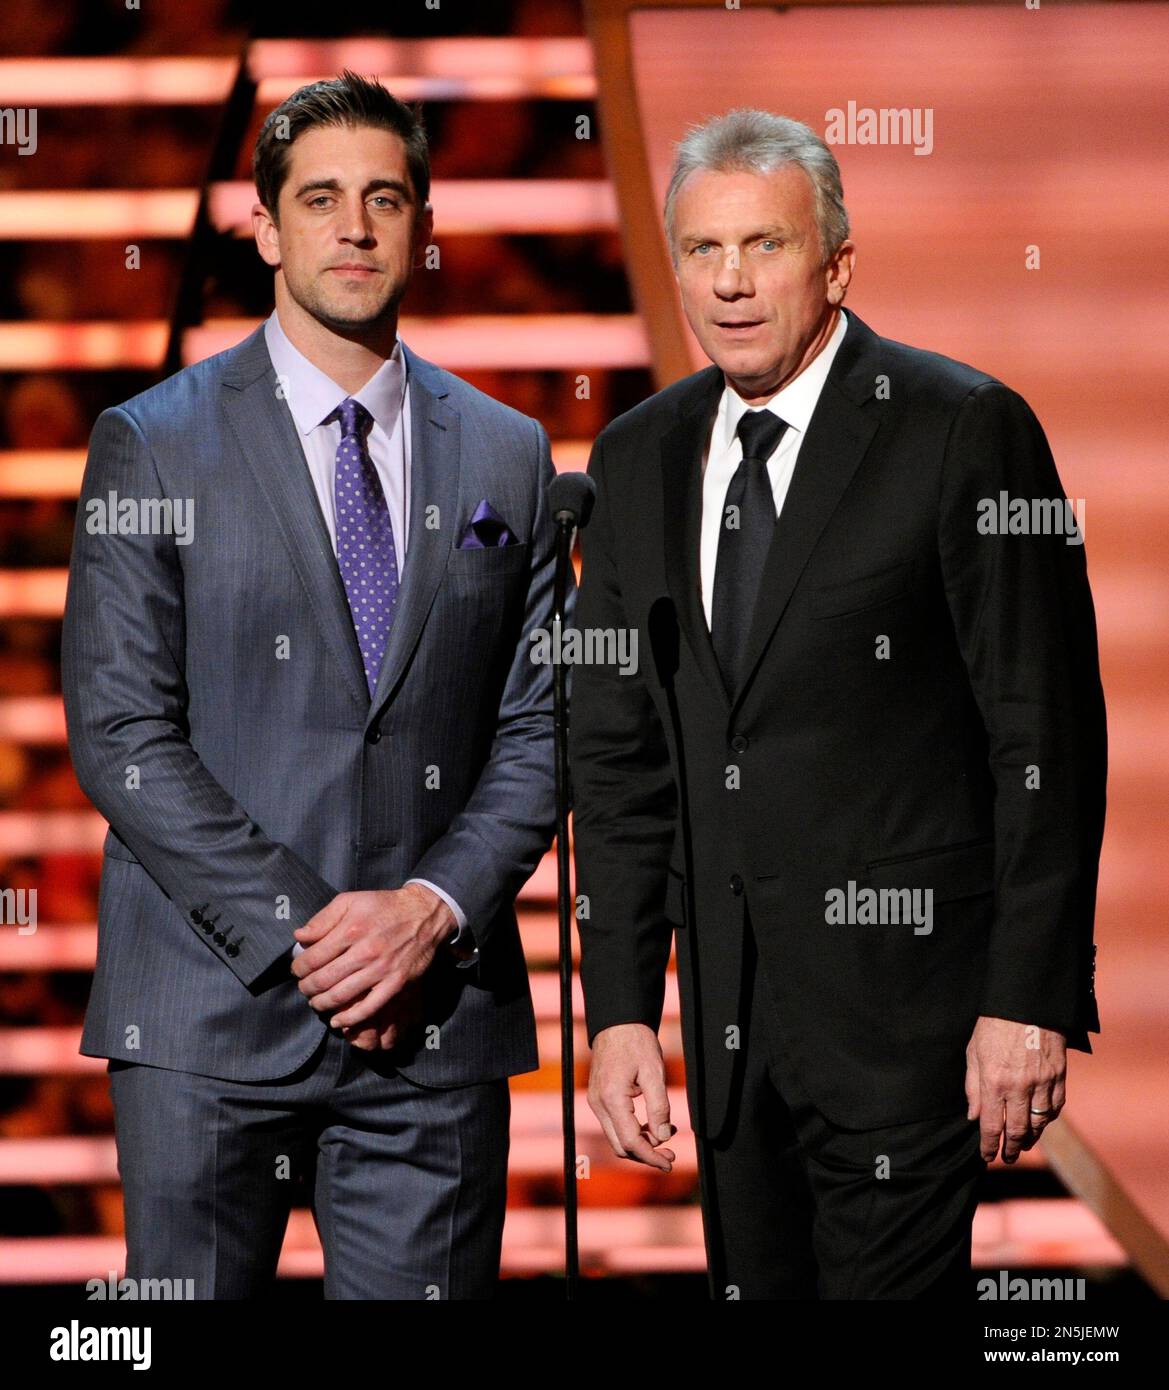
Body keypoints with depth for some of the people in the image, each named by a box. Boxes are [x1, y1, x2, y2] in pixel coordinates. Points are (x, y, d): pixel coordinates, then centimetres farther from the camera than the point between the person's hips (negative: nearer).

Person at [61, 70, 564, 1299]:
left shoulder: (507, 457, 11)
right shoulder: (151, 446, 2)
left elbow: (537, 728, 8)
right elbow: (118, 732, -5)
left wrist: (437, 905, -8)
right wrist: (296, 930, -12)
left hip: (436, 1014, 2)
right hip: (212, 1012, -2)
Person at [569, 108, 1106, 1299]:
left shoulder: (963, 431, -7)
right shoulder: (637, 458, 10)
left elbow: (1047, 738, -9)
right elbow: (617, 753, 12)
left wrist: (1031, 999, -13)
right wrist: (619, 1010, 5)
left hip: (907, 995, -6)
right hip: (729, 1009, 6)